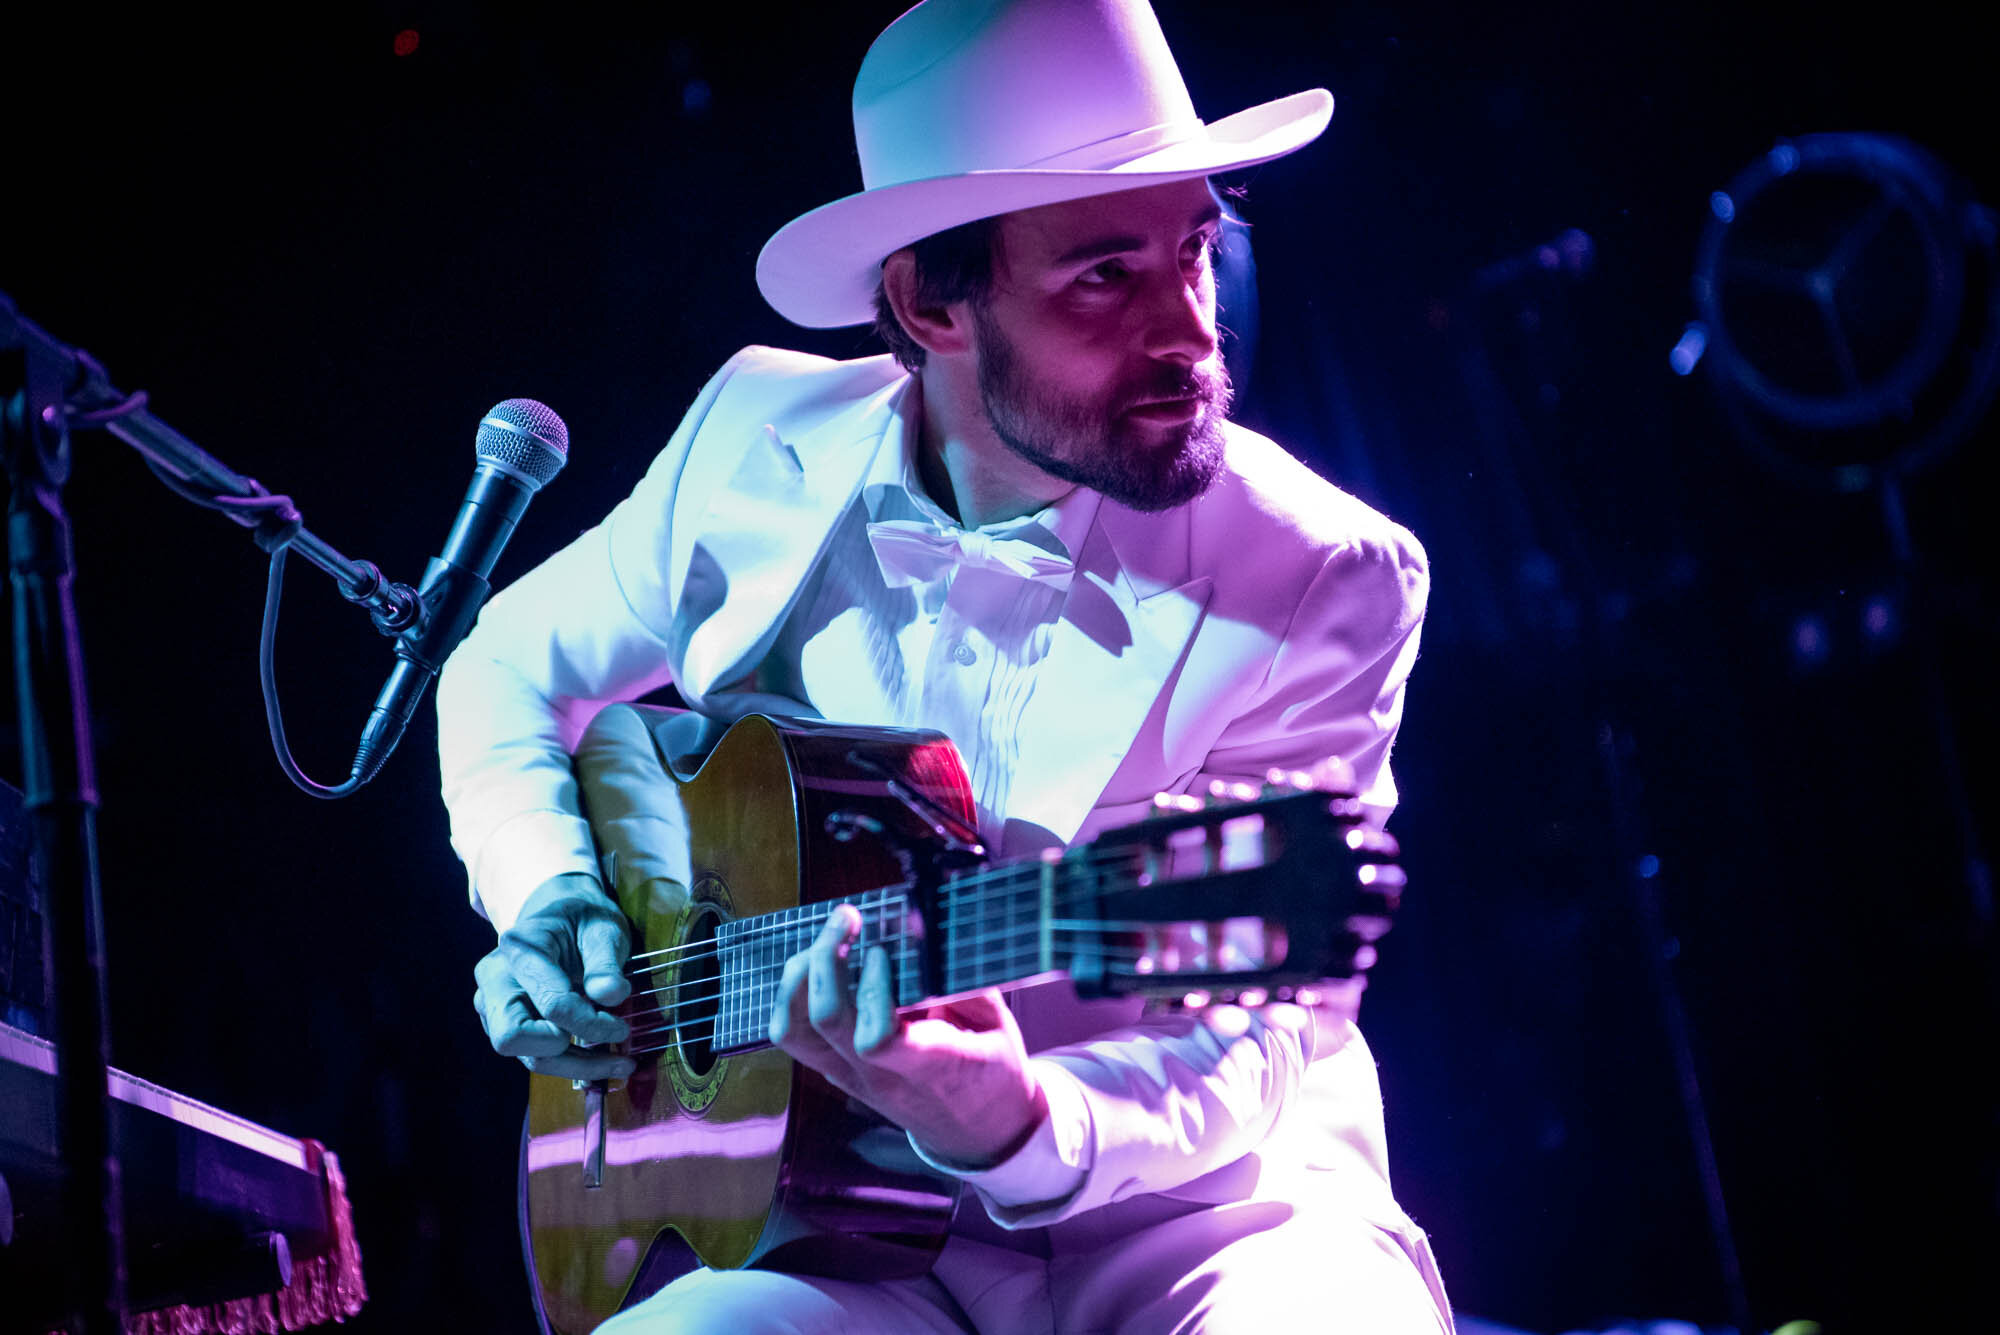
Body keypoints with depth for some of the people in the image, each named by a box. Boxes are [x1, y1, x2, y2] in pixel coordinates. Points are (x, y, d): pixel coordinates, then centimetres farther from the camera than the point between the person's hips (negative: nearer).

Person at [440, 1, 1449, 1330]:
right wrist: (546, 899, -1)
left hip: (1193, 1210, -2)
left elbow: (1244, 1039, -16)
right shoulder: (756, 446, 1)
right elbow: (509, 671, 19)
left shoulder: (1325, 585, -12)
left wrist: (1018, 1128, -36)